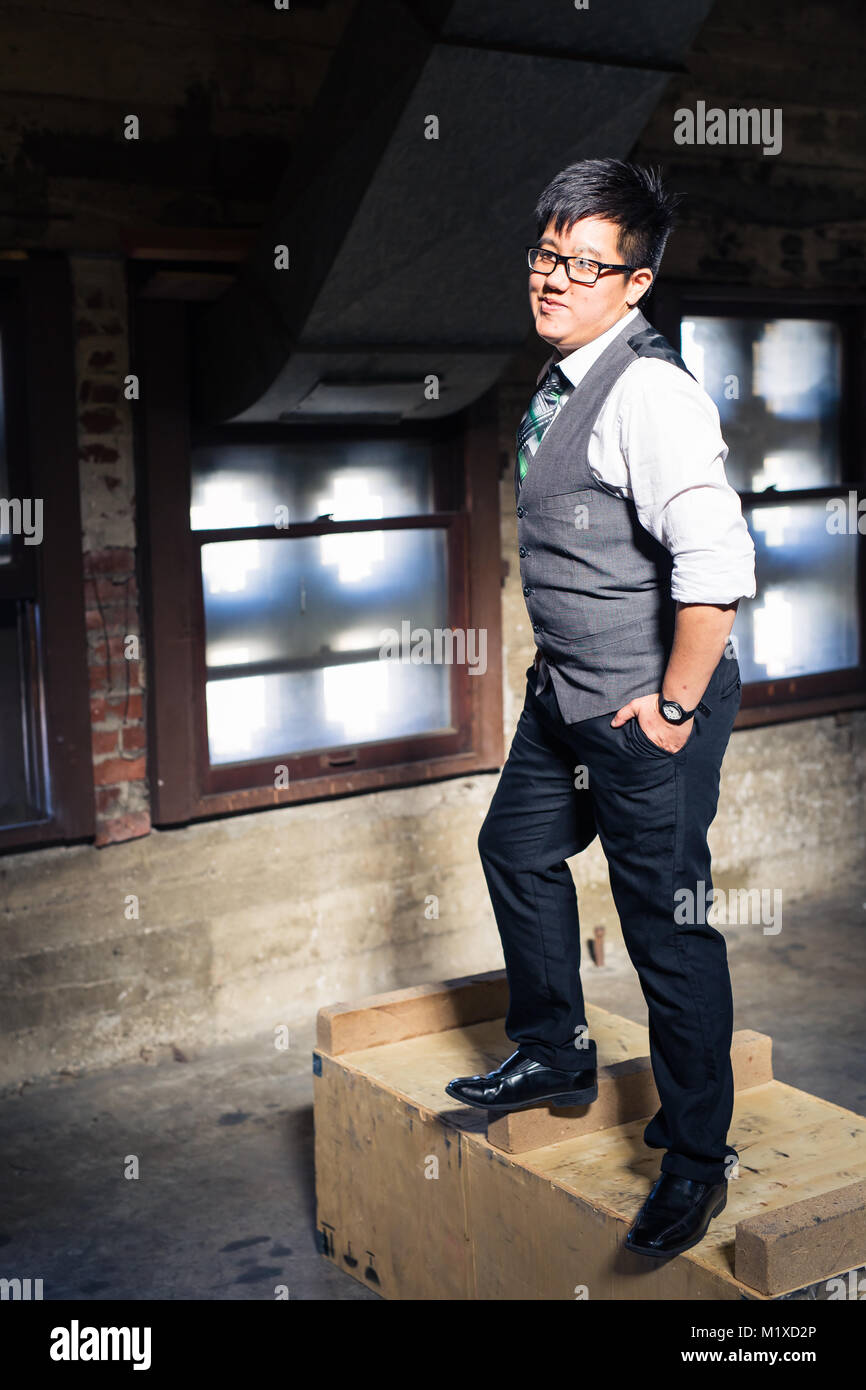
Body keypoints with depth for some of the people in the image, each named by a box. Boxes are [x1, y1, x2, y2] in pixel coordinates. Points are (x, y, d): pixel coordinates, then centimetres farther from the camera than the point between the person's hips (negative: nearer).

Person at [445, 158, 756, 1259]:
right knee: (517, 848, 22)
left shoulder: (650, 393, -22)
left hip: (645, 710, -10)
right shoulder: (561, 380, 8)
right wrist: (564, 666, 20)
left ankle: (696, 1153, 21)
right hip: (565, 692, 10)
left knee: (666, 921, 1)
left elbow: (718, 565, -30)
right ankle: (553, 1055, 44)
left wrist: (675, 707, -22)